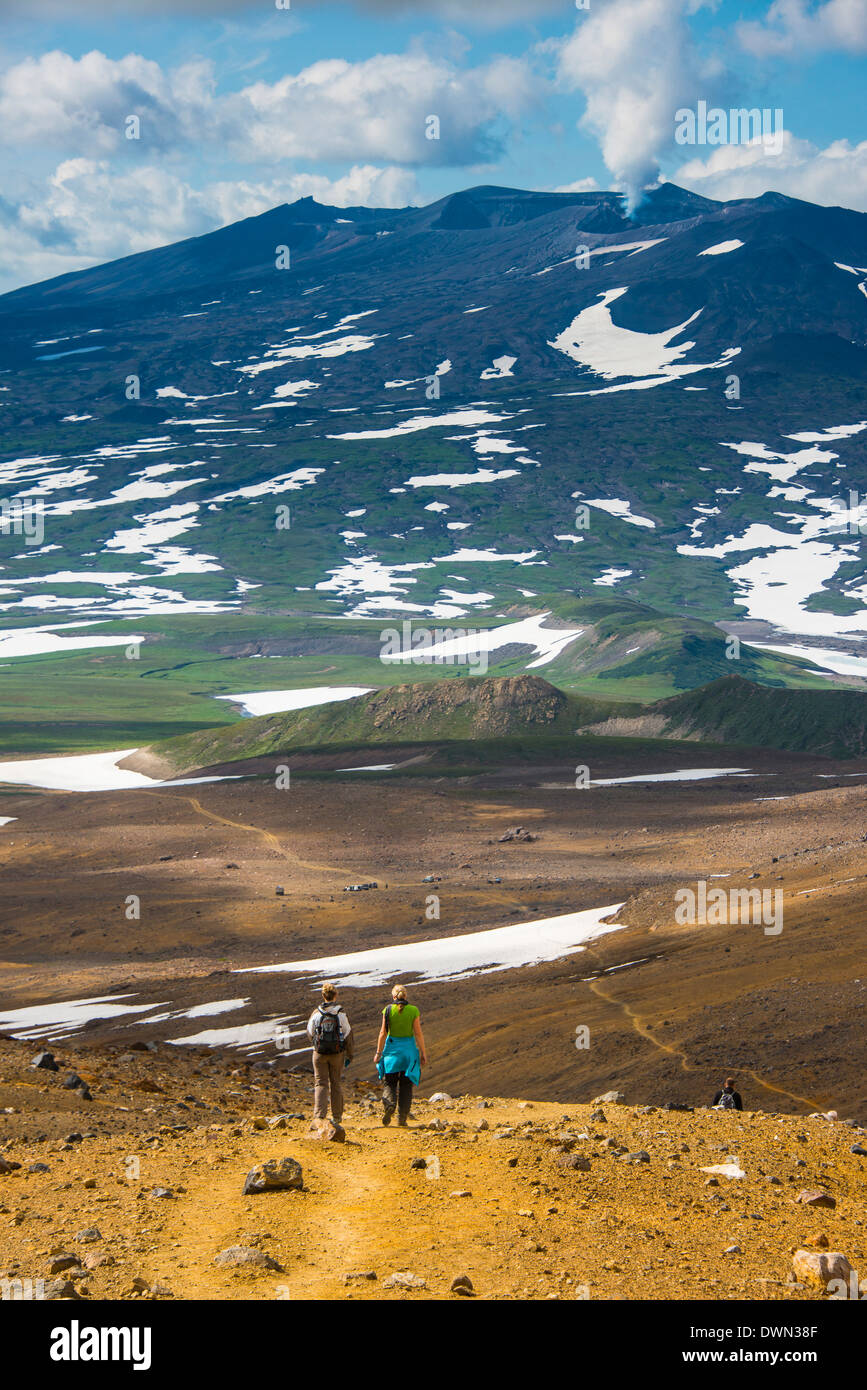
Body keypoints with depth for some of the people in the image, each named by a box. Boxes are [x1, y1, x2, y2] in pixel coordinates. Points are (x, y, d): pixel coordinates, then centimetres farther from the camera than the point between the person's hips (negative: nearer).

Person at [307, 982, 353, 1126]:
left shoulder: (316, 1013, -3)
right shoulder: (341, 1014, -7)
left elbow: (310, 1034, 7)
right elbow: (348, 1036, -2)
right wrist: (350, 1054, 9)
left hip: (319, 1053, 0)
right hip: (337, 1054, 0)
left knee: (321, 1084, 4)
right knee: (336, 1084, 11)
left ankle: (319, 1115, -12)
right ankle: (336, 1117, 17)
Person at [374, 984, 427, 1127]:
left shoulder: (388, 1010, -4)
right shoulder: (413, 1010, -3)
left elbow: (383, 1033, -3)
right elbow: (418, 1033, -4)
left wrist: (378, 1052, 4)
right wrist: (423, 1053, 2)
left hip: (392, 1047, -1)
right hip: (409, 1048, 1)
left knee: (389, 1082, 9)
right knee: (406, 1084, 8)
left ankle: (389, 1103, -20)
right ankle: (402, 1118, 6)